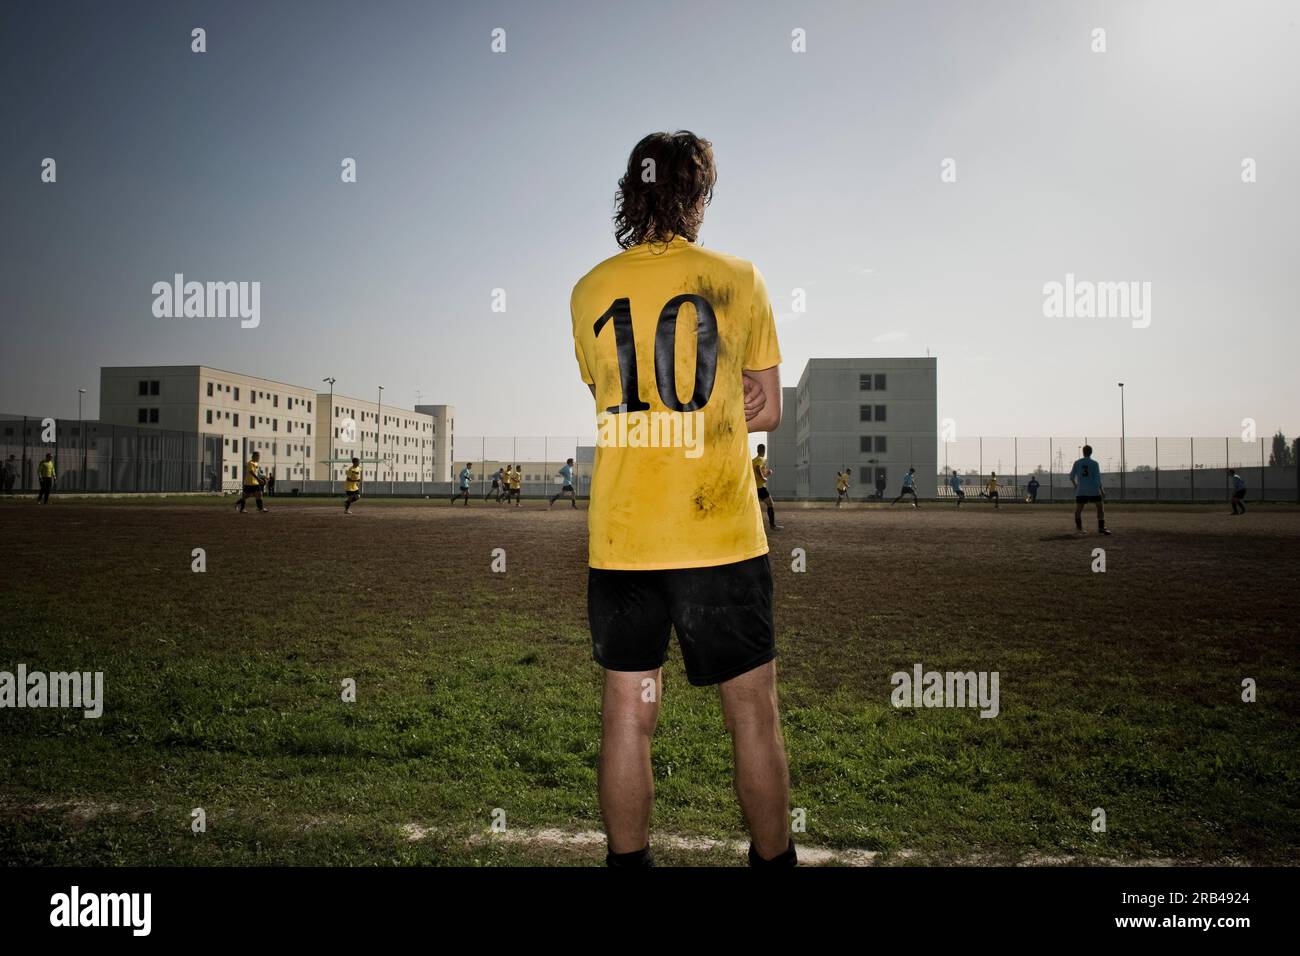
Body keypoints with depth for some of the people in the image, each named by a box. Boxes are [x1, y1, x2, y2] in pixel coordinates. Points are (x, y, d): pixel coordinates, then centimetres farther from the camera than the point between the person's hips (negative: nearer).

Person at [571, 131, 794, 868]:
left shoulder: (590, 290, 6)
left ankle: (629, 859, 22)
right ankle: (774, 857, 24)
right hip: (720, 535, -2)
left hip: (619, 538, 2)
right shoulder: (738, 278, 0)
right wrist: (711, 414, 11)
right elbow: (768, 412, 5)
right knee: (754, 712, 11)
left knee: (627, 716, 11)